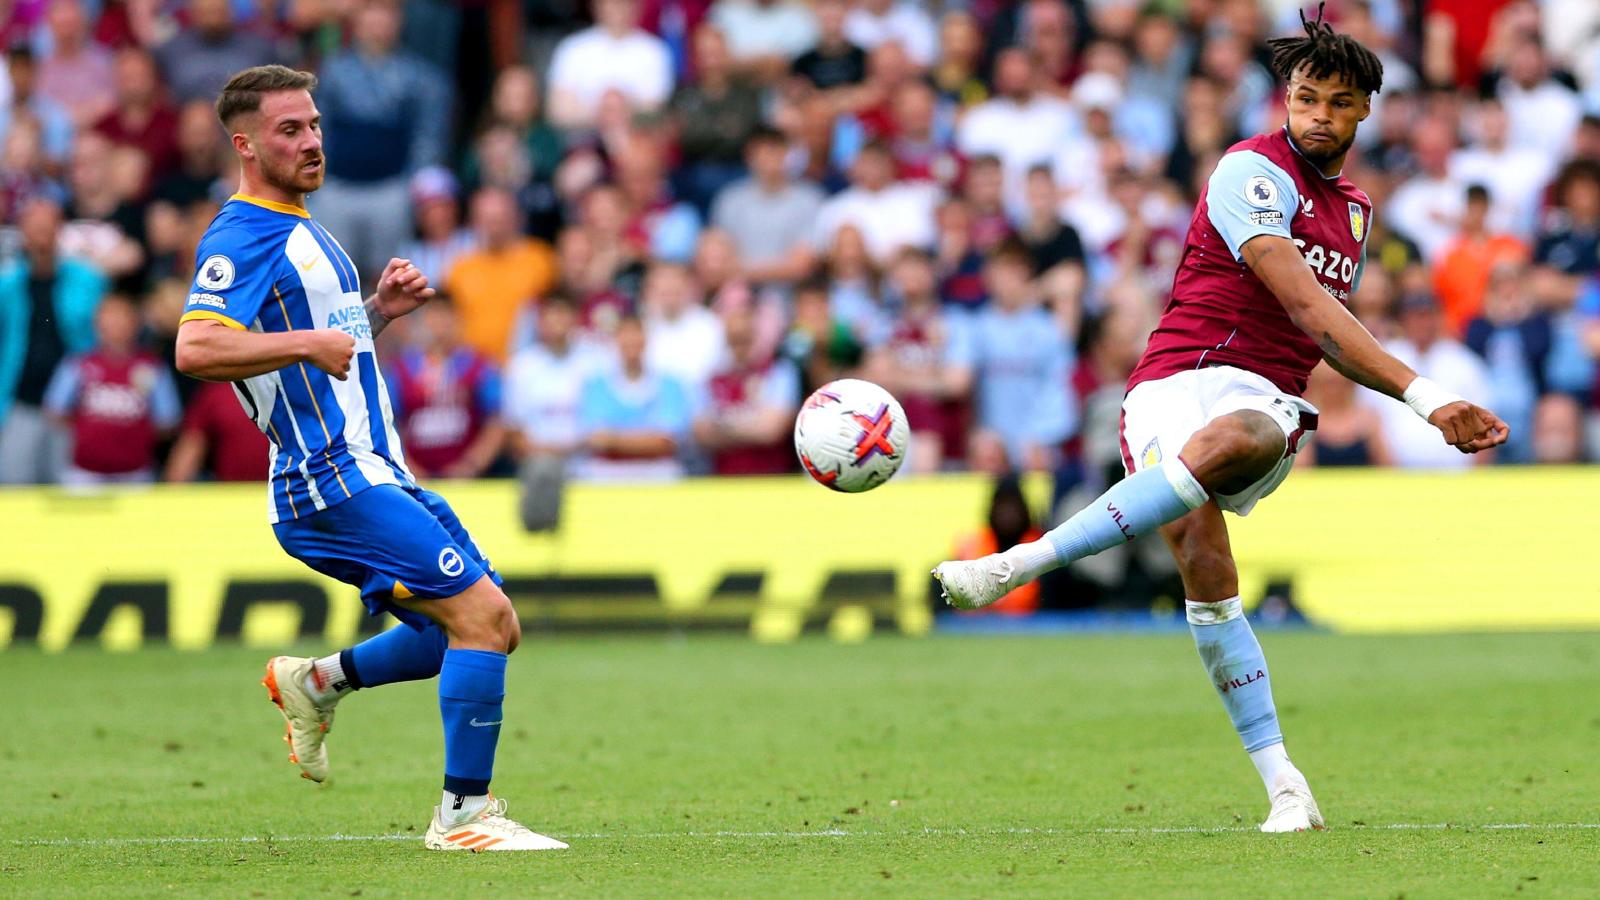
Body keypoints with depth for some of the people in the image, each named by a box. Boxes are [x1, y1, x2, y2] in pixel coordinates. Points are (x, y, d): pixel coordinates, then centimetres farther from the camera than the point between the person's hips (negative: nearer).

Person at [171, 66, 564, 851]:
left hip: (376, 475, 10)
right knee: (482, 615, -16)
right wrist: (311, 344, -27)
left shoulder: (303, 234, 20)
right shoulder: (241, 240, -11)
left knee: (487, 628, 11)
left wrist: (379, 309, 13)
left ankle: (318, 682, 20)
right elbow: (195, 349, -25)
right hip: (334, 484, -10)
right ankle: (463, 813, -11)